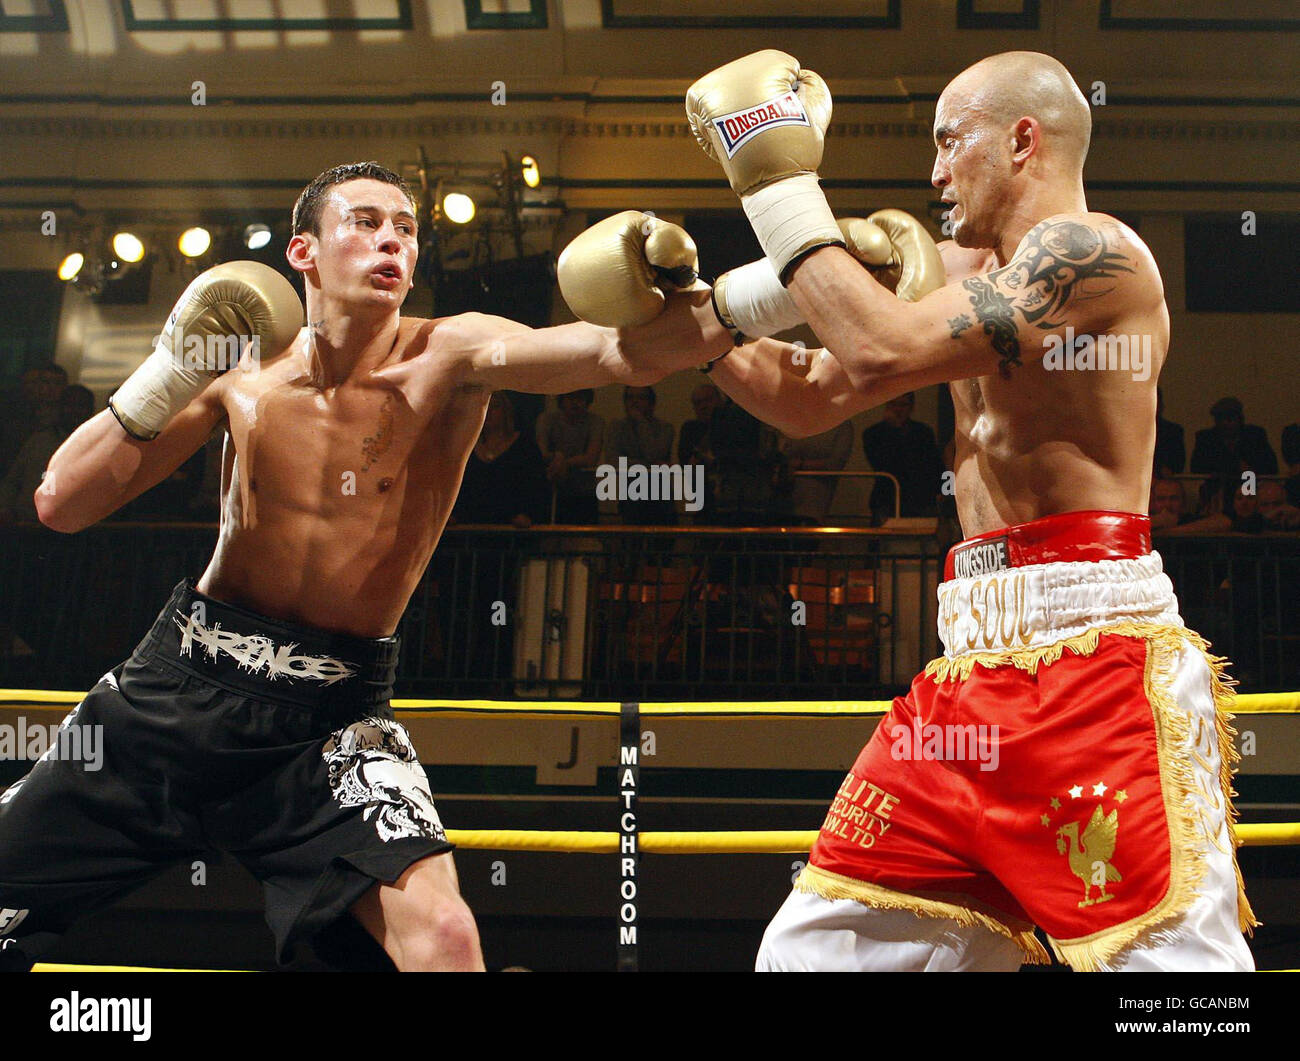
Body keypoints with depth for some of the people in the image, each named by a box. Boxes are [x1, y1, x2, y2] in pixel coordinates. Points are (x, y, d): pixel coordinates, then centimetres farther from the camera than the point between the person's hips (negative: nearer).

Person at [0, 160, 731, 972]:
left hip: (331, 716, -3)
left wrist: (681, 307, -48)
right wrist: (167, 380, -13)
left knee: (442, 930, -26)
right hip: (179, 680, 3)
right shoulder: (243, 367, -1)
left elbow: (623, 352, -26)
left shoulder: (448, 357, -9)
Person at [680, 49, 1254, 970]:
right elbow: (810, 399, 23)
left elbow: (883, 349, -19)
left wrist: (780, 185, -9)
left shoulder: (1094, 251, -7)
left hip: (1094, 659, -9)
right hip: (975, 670, 9)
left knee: (1169, 955, -11)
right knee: (810, 947, 8)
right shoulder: (978, 278, 21)